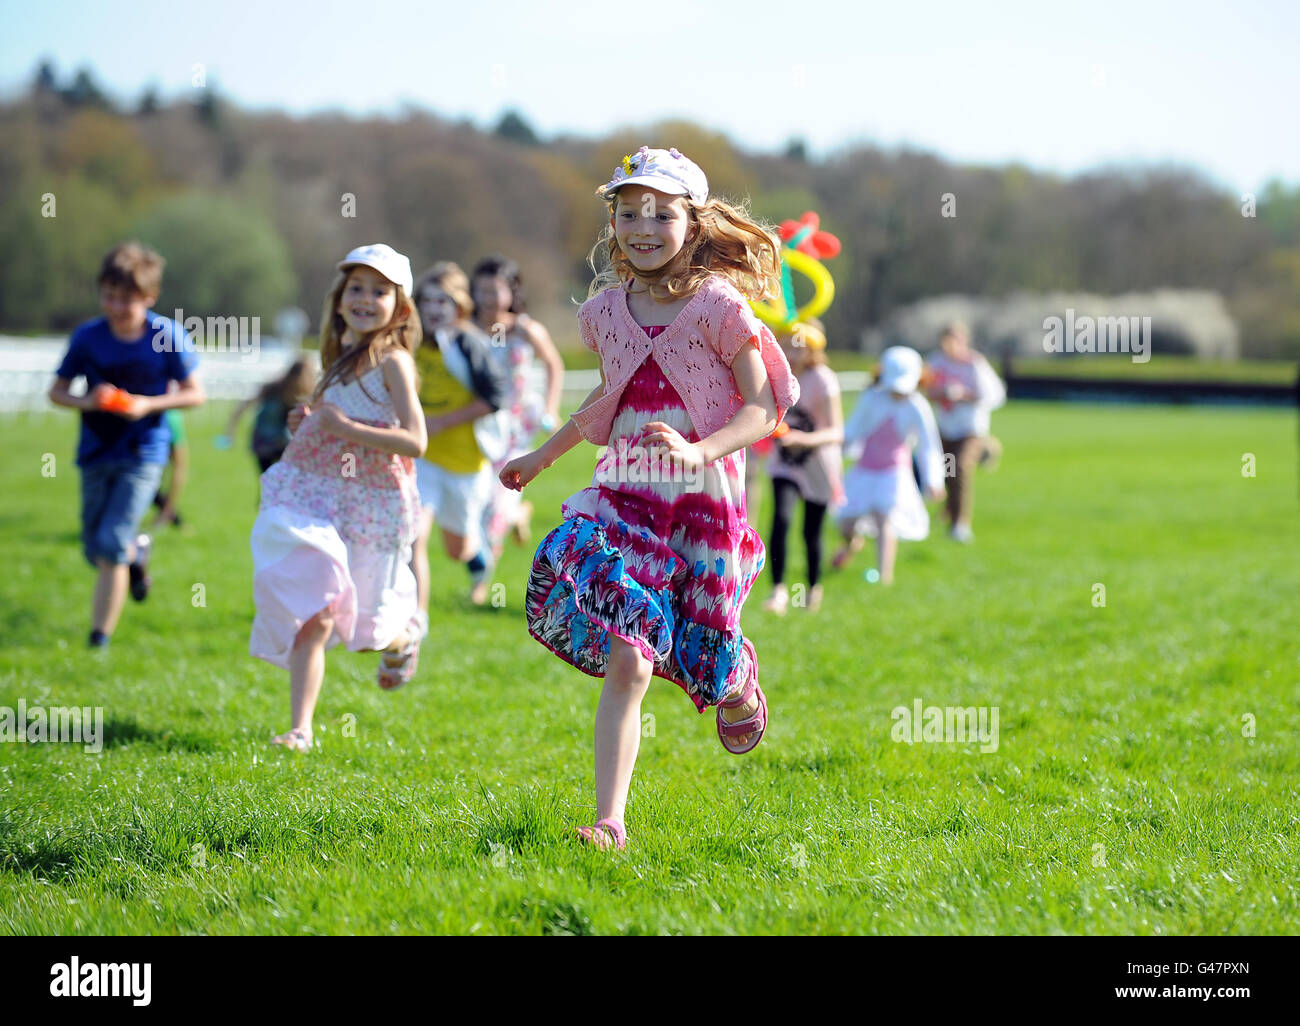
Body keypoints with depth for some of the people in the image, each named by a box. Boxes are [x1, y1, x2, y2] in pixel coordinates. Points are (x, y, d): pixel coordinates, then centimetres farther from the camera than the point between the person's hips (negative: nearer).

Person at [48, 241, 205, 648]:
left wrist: (148, 405, -18)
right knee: (95, 551, 12)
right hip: (95, 454, 3)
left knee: (111, 544, -15)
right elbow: (57, 391, 2)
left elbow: (194, 393, -3)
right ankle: (137, 553, 48)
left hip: (143, 457, -3)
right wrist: (87, 402, -19)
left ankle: (99, 640, -5)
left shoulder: (168, 335, -11)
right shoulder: (87, 337, -7)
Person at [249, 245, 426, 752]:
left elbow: (414, 441, -20)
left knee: (363, 627, 8)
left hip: (370, 506, -5)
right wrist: (306, 424, 5)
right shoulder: (339, 357, 11)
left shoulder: (392, 361, -11)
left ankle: (405, 635, 44)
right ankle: (300, 729, -5)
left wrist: (345, 427, -22)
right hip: (316, 500, 5)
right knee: (315, 617, -8)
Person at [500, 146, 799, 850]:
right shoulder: (607, 310, 7)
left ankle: (737, 684, 43)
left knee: (704, 665, 5)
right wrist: (543, 455, 30)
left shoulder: (718, 305, -7)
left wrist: (700, 452, -24)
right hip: (625, 496, 2)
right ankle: (610, 820, -13)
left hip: (705, 502, -2)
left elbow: (763, 407, -8)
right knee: (626, 665, -14)